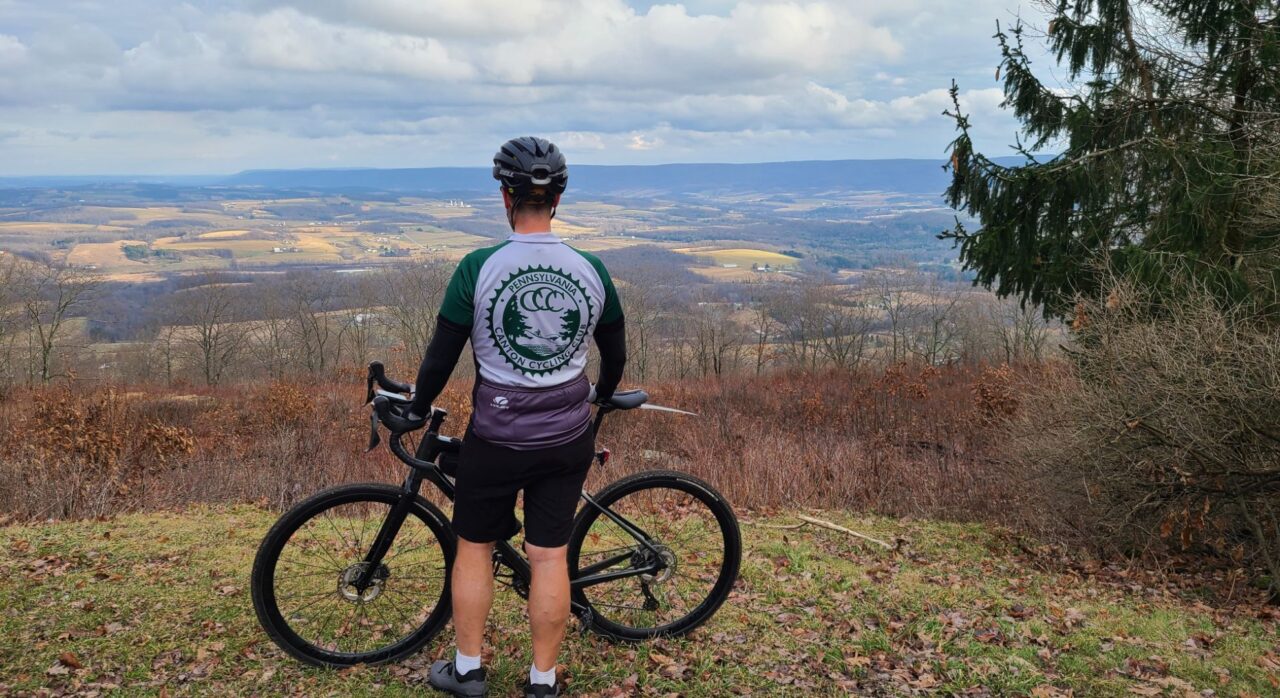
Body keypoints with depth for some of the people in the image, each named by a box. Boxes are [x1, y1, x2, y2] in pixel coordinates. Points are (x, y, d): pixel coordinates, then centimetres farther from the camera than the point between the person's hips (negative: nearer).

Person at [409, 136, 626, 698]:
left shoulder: (478, 268, -13)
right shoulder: (591, 270, -4)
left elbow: (441, 356, -7)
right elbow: (616, 356, 8)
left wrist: (417, 407, 12)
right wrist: (599, 396, 28)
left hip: (496, 439, -2)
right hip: (568, 440, 2)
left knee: (474, 547, 16)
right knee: (551, 556, 10)